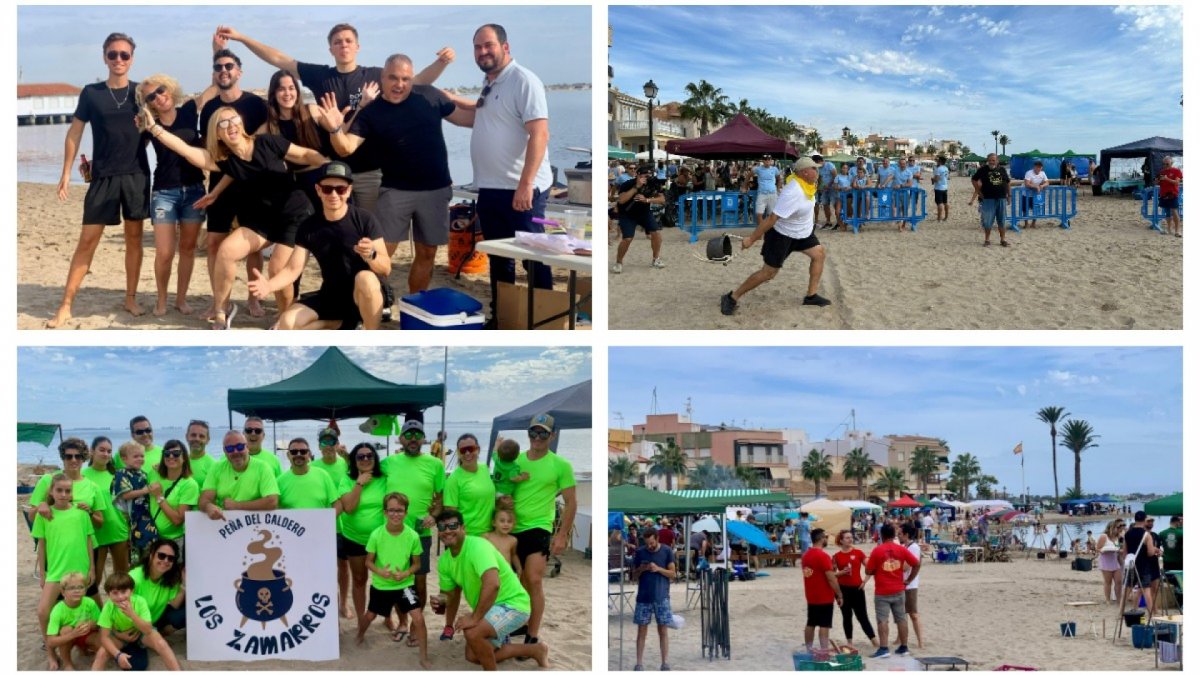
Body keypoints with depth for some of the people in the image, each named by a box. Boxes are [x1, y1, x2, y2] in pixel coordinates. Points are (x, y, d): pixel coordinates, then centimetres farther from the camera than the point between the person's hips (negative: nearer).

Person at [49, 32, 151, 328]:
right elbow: (75, 132, 3)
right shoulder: (91, 93, 0)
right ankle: (65, 306, -1)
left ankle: (131, 298, 19)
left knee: (134, 237, 7)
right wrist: (67, 173, 0)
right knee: (87, 240, -3)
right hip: (103, 177, -2)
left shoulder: (141, 92, 4)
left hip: (137, 175, 2)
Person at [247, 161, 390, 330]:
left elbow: (386, 269, -15)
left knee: (365, 278, -39)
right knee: (287, 324, -19)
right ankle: (343, 326, 5)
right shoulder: (309, 227, -2)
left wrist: (371, 255, -38)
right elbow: (293, 269, -7)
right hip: (331, 296, 4)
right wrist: (269, 285, -28)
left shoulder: (364, 219, -13)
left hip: (364, 296, -4)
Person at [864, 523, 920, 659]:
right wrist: (908, 579, 6)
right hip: (898, 590, 4)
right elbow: (917, 564, -2)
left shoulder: (877, 551, -9)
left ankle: (883, 649, -11)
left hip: (882, 592, -4)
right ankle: (904, 647, 15)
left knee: (882, 620, -4)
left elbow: (869, 571, -6)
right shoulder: (901, 550, 0)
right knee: (901, 619, 10)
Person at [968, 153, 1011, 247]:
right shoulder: (983, 169, -1)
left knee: (1001, 221, 8)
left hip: (1001, 198, 3)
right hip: (988, 199, -3)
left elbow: (1007, 183, 15)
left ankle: (1002, 239, 16)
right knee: (988, 221, 0)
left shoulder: (1002, 170, 8)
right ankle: (987, 239, 11)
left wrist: (1009, 195, 11)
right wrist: (978, 191, -1)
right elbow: (974, 180, 5)